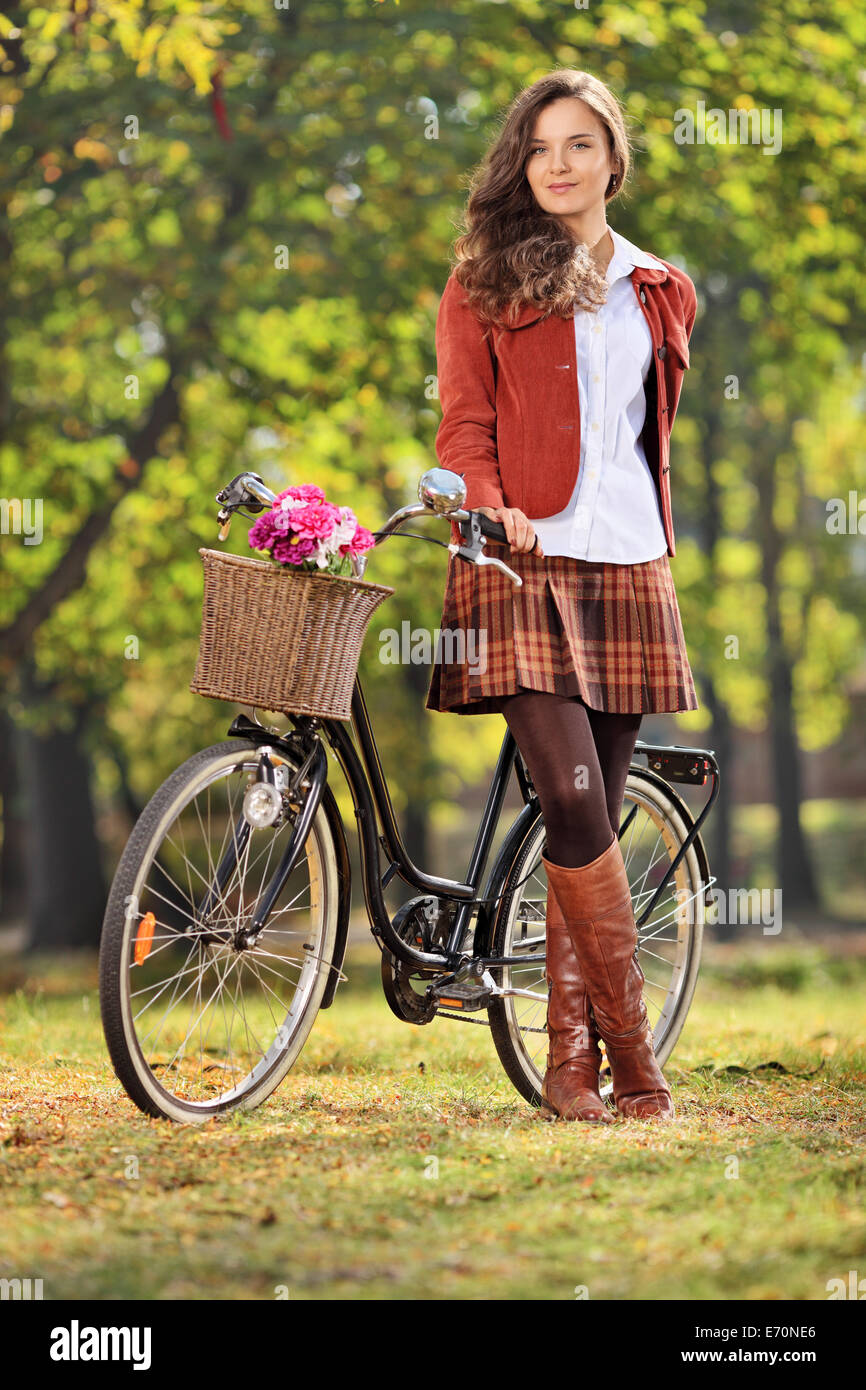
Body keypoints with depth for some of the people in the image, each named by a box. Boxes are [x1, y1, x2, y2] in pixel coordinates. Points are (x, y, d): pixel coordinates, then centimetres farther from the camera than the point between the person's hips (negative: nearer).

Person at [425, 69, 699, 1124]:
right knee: (575, 801, -16)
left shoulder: (658, 292, 19)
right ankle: (635, 1063, -12)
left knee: (593, 817, 2)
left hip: (627, 569, 4)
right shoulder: (485, 283, 8)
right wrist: (490, 509, -15)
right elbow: (465, 426, 2)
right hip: (526, 563, -4)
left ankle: (570, 1064, 7)